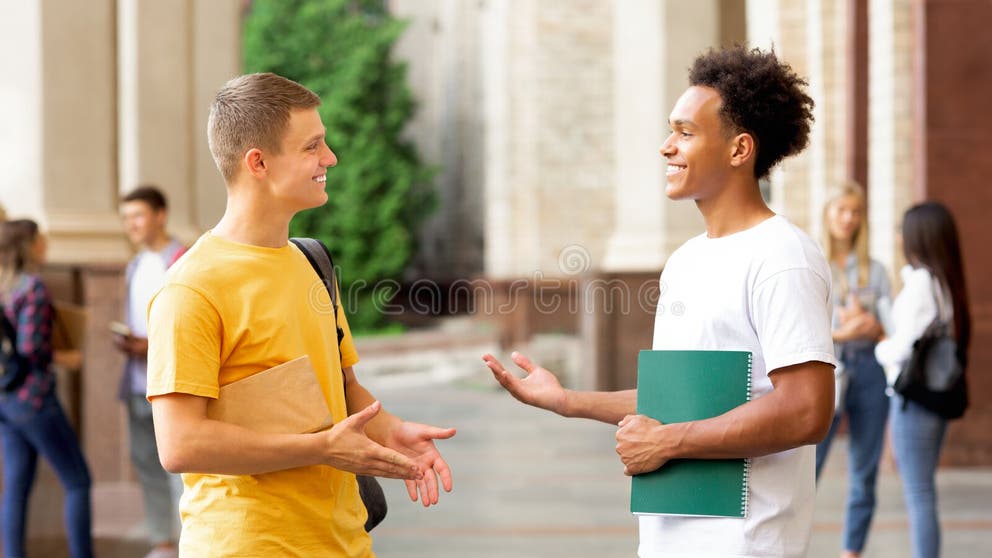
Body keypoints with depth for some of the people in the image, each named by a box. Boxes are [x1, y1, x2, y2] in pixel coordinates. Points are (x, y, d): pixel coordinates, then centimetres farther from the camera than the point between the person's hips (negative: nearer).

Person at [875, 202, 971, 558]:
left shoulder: (919, 283, -15)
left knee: (919, 497, -4)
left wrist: (880, 347, 3)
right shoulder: (948, 283, 9)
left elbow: (903, 346, -17)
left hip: (913, 396, -9)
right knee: (922, 494, 17)